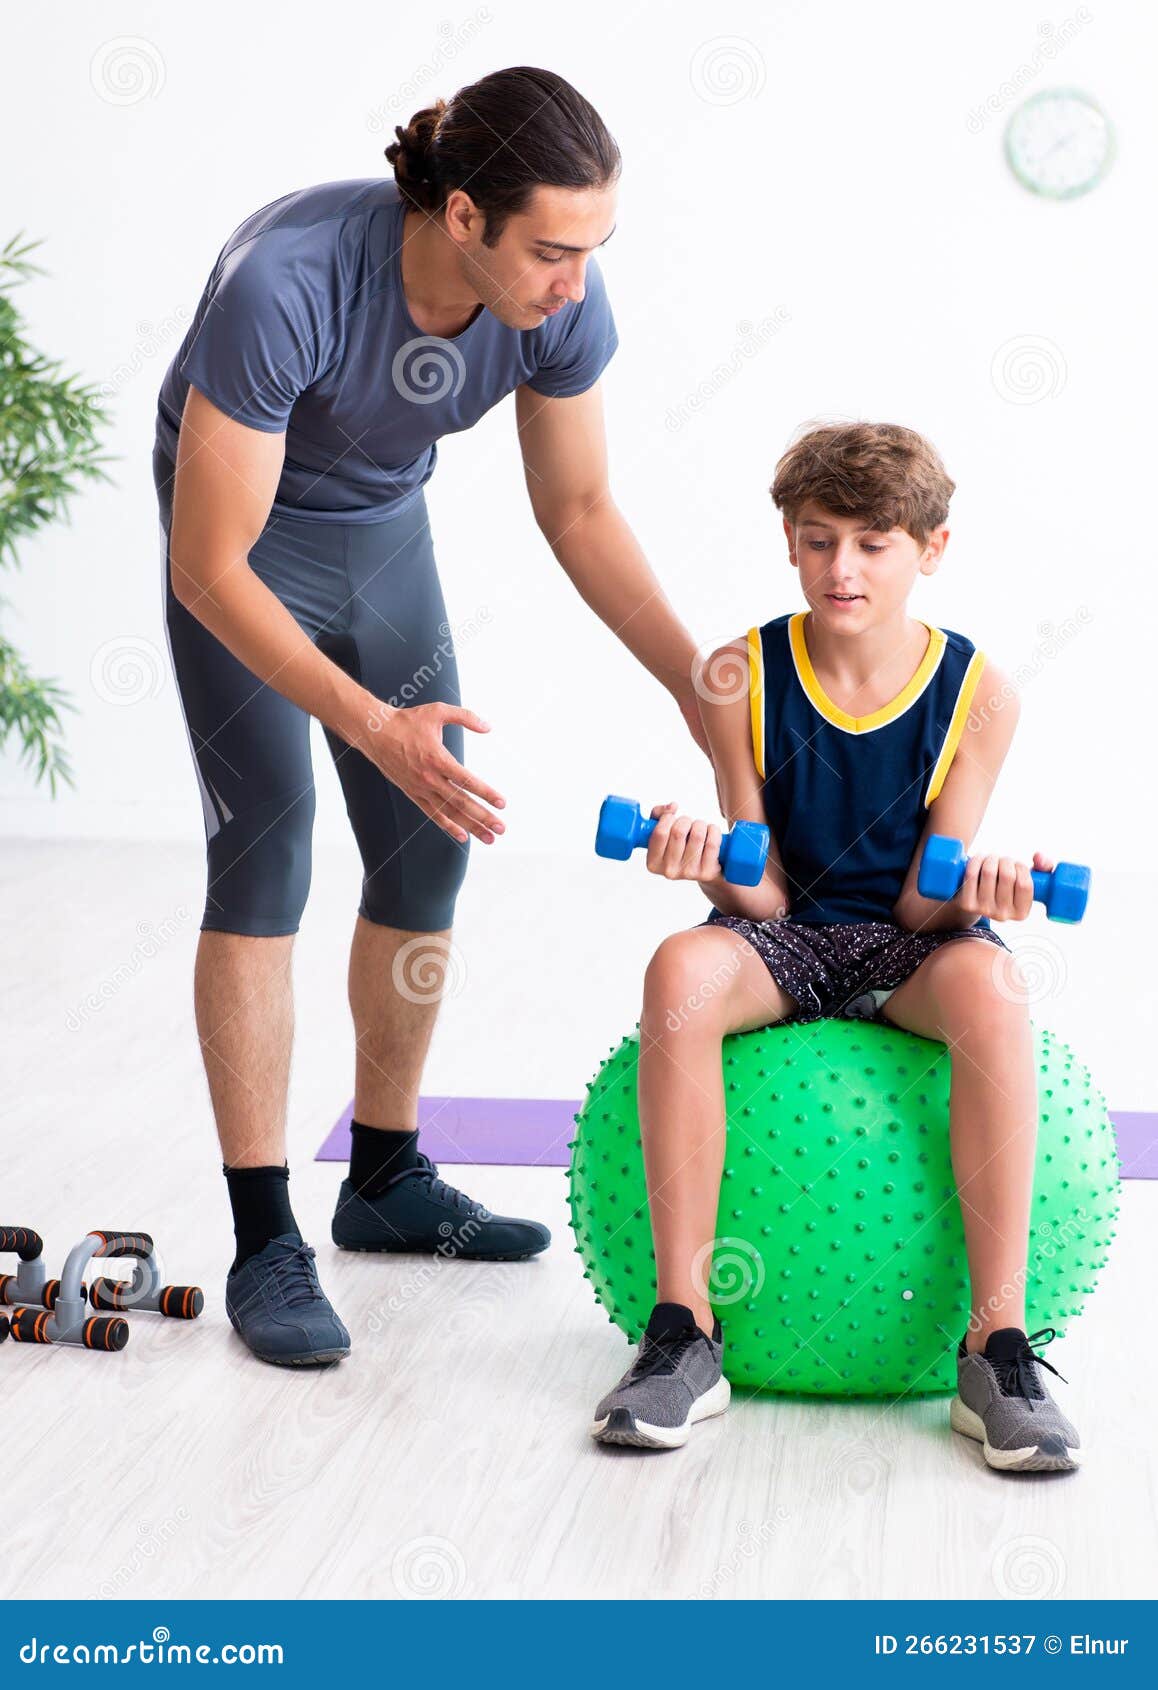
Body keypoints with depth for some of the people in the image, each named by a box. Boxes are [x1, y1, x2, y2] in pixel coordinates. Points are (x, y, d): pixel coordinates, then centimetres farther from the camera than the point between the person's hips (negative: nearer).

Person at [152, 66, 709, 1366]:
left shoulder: (562, 300, -24)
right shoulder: (283, 283, -40)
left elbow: (579, 512, -6)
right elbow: (208, 567, -35)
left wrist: (696, 681, -16)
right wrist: (374, 727, -43)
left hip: (384, 530, 5)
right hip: (241, 541, -5)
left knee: (426, 853, 5)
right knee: (264, 857, -15)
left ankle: (386, 1182, 22)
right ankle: (264, 1244, -10)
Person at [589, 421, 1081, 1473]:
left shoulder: (977, 693, -7)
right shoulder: (742, 676, -5)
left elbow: (923, 907, -9)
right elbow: (763, 896, -5)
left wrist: (972, 888, -31)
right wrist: (713, 864, -28)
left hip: (909, 947, -1)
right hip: (784, 938, 1)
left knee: (987, 982, -37)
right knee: (682, 968, -34)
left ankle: (998, 1351, -34)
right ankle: (683, 1331, -29)